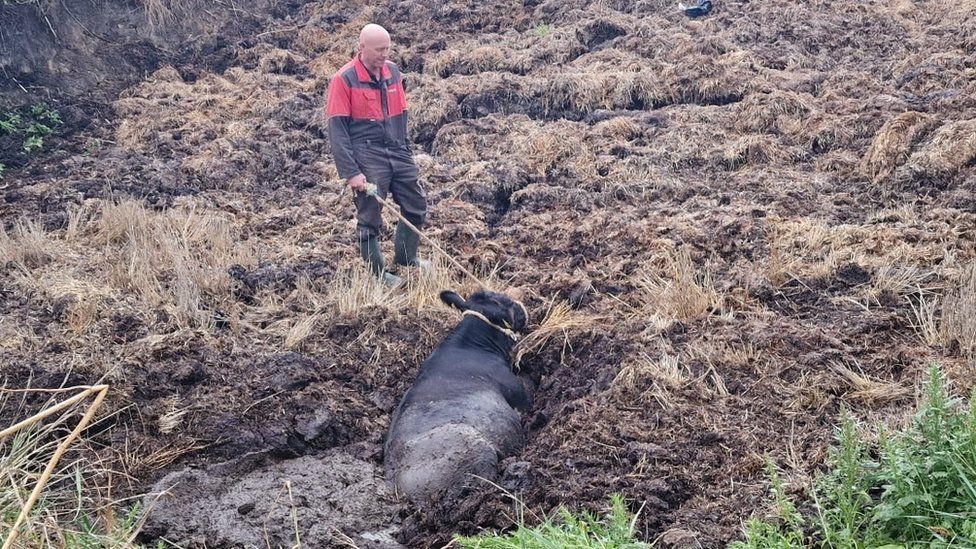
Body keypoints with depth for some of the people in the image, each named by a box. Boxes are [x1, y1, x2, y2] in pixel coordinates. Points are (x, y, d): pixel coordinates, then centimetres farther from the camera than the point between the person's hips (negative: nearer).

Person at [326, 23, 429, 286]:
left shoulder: (393, 72, 7)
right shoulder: (344, 79, -11)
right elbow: (337, 130, -12)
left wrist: (407, 154, 18)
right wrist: (350, 172, -16)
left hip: (397, 153, 6)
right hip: (367, 158, -6)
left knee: (417, 206, 12)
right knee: (369, 217, 2)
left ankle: (406, 257, 33)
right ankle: (378, 273, 18)